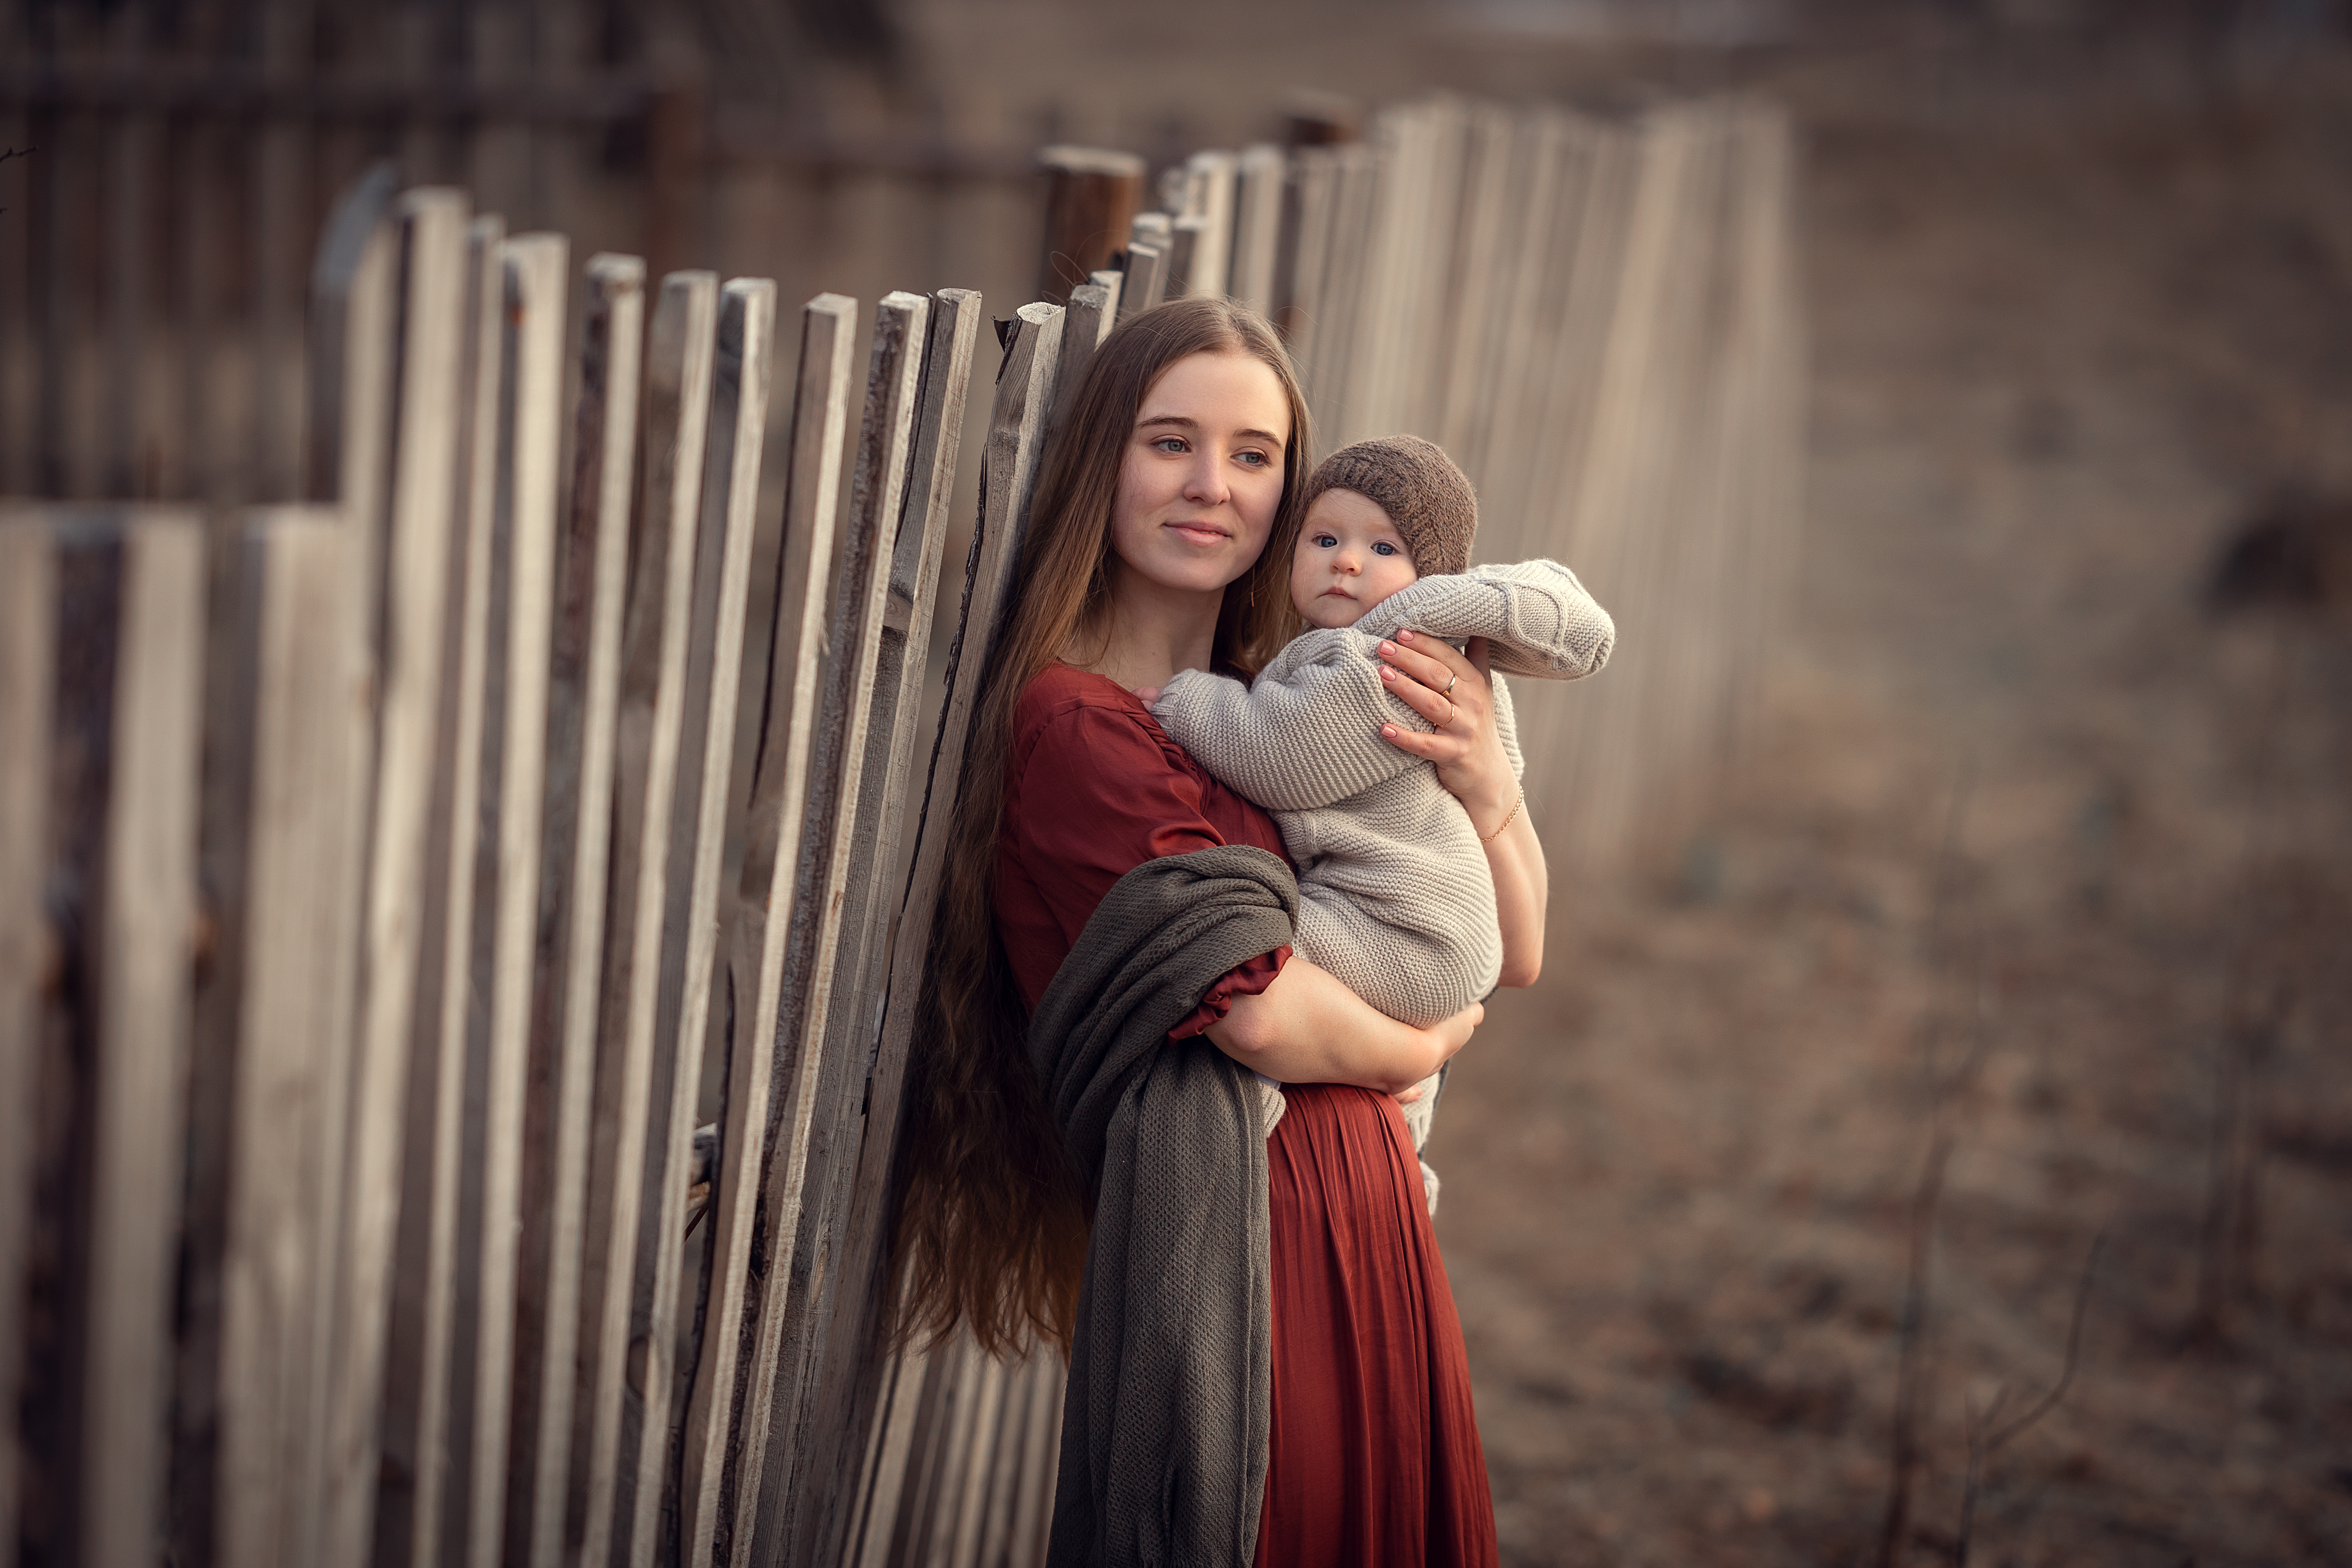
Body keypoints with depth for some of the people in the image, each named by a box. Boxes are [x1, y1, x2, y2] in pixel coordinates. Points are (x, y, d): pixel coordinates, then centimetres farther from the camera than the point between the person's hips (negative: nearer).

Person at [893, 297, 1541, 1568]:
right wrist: (1417, 1049, 0)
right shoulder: (1073, 722, -12)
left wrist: (1486, 786, -5)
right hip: (1234, 1229, -8)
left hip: (1368, 1225, 8)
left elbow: (1514, 955, 14)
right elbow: (1257, 1010, -19)